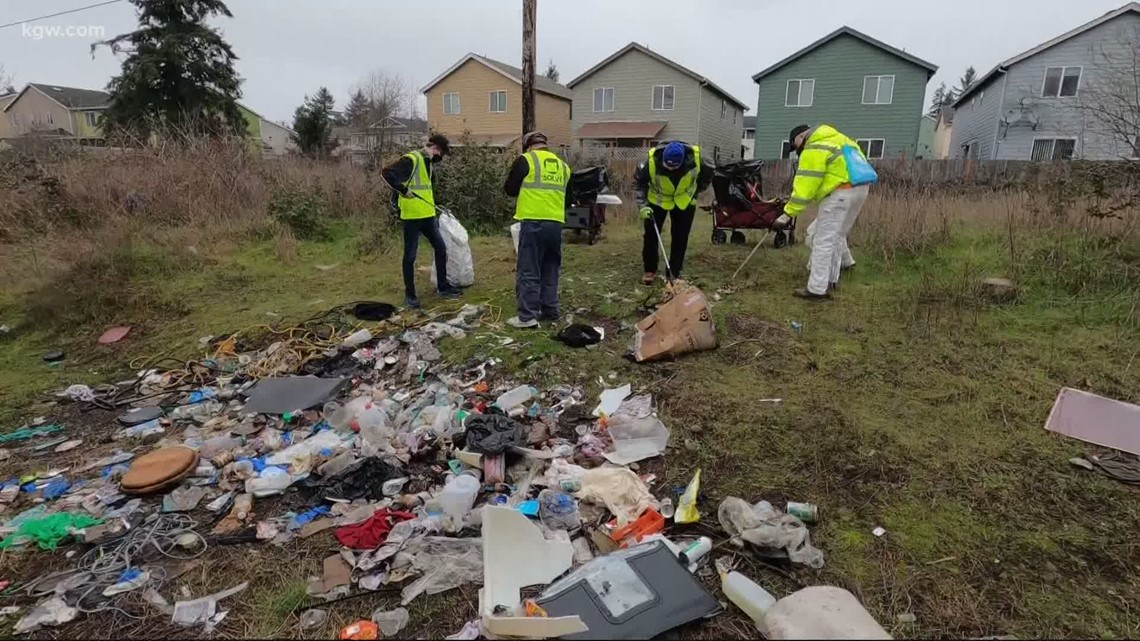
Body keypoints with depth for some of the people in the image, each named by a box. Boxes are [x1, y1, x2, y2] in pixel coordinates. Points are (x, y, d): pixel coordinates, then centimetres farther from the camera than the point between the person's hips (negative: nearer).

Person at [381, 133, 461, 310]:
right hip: (412, 216, -9)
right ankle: (409, 295, 12)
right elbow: (387, 173, -23)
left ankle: (443, 287, 22)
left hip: (427, 215, 9)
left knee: (441, 249, 10)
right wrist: (403, 190, -22)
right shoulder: (411, 159, -14)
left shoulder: (427, 162, 14)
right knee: (410, 256, 1)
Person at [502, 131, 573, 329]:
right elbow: (568, 198, 22)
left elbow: (510, 190, 5)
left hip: (533, 223, -5)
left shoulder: (525, 160, 0)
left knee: (528, 271, -2)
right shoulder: (562, 165, 16)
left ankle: (527, 316, -2)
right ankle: (550, 310, 22)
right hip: (556, 224, 5)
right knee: (550, 270, 16)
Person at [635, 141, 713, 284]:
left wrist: (696, 191, 3)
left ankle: (675, 273, 13)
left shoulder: (694, 158, -28)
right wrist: (643, 205, -21)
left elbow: (708, 174, -4)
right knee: (651, 234, -1)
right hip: (657, 200, 0)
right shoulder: (653, 160, -32)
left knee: (680, 238, 1)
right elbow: (639, 180, -14)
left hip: (684, 201, 1)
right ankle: (650, 270, 15)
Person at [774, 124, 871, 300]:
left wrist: (788, 213, -16)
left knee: (823, 241, -7)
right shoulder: (833, 139, 22)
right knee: (835, 232, 26)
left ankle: (817, 289, -7)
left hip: (841, 193, -10)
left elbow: (805, 186, -16)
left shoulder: (814, 149, -9)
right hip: (859, 188, 10)